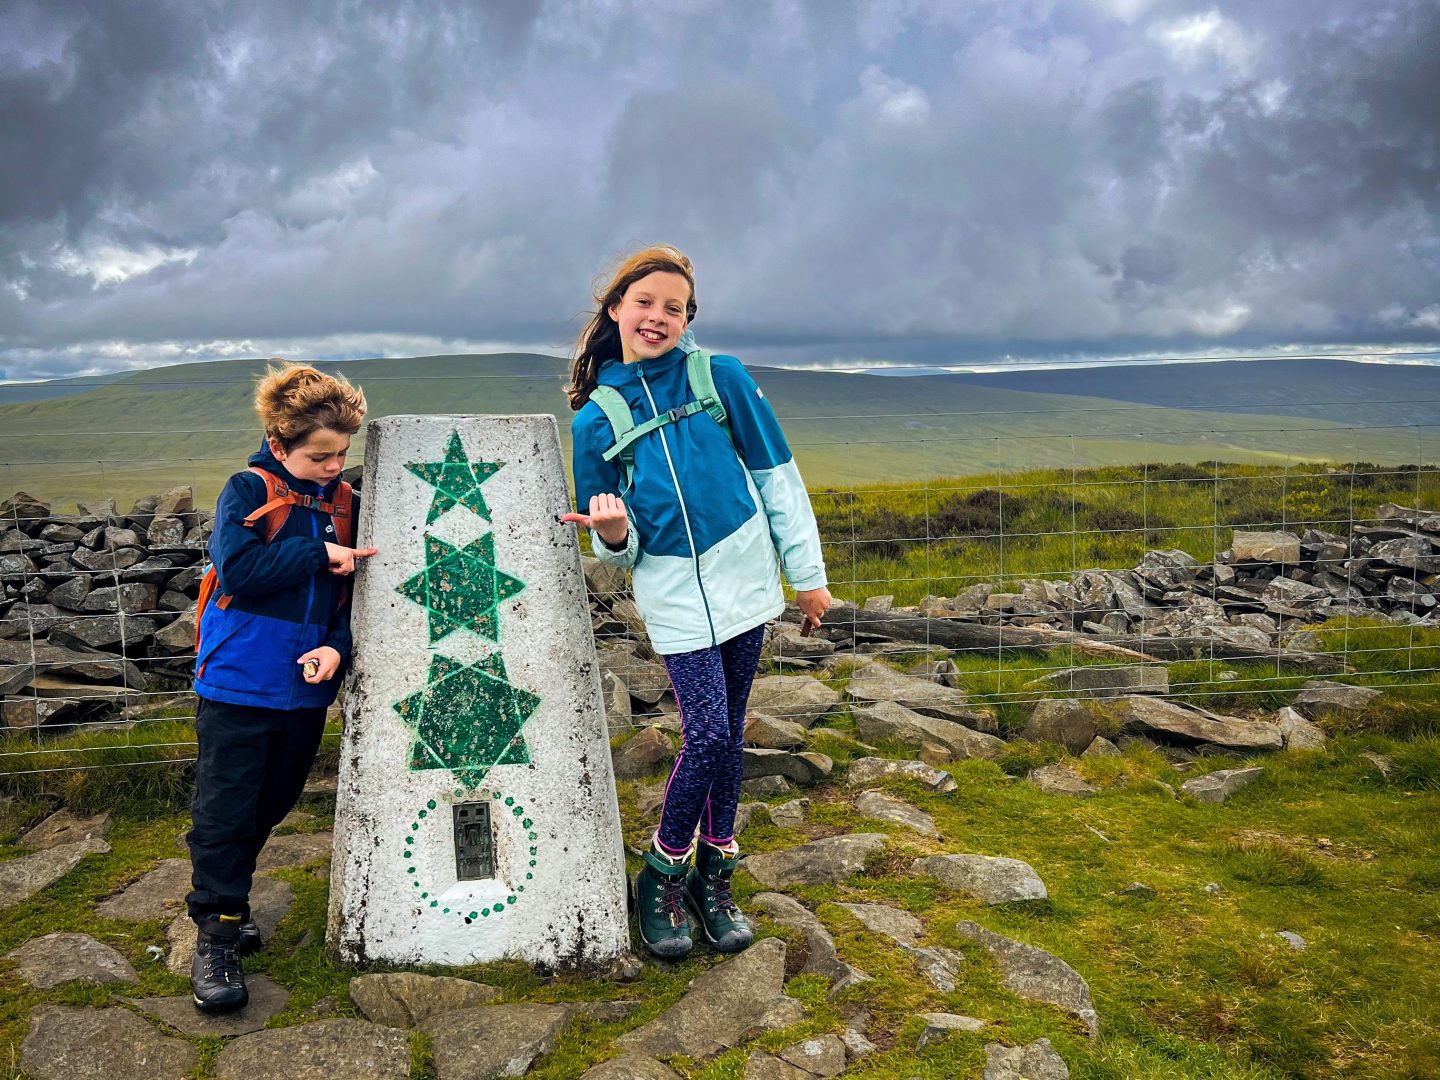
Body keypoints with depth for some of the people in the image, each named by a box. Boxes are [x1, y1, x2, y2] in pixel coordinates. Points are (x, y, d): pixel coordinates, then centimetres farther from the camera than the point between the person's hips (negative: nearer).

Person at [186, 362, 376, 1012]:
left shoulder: (345, 503, 5)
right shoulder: (249, 490, -7)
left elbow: (357, 589, 5)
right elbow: (239, 567, -22)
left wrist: (338, 645, -11)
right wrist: (318, 553, -18)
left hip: (306, 688, 5)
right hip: (239, 683, -5)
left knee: (271, 806, 18)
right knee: (223, 811, -1)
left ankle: (227, 900, 39)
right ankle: (215, 934, 11)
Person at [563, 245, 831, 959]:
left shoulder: (721, 378, 0)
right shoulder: (596, 417, 1)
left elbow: (777, 476, 4)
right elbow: (618, 551, 4)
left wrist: (807, 572, 3)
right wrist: (614, 533, -20)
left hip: (743, 578, 1)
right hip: (674, 594, -1)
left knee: (726, 733, 9)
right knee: (707, 734, -10)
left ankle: (713, 876, 27)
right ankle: (661, 877, 13)